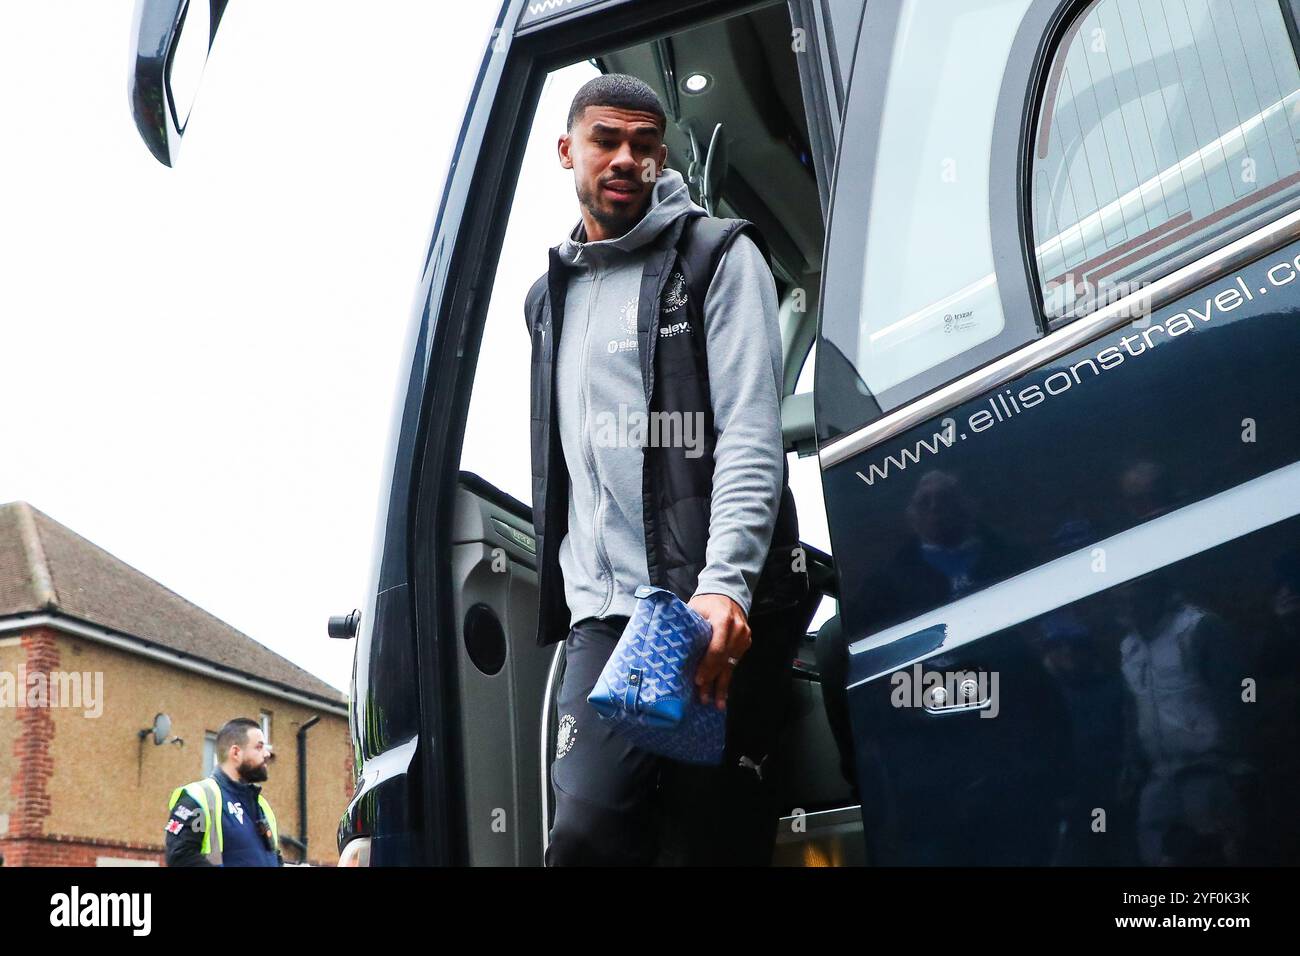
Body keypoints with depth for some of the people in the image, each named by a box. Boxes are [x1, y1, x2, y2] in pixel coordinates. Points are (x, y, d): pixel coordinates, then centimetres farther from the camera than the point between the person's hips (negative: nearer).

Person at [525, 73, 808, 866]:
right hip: (604, 616, 4)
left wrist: (724, 584, -22)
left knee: (711, 838, -3)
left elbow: (751, 436, -9)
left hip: (719, 610, -4)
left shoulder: (718, 257, 4)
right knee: (587, 831, -12)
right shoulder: (550, 296, 22)